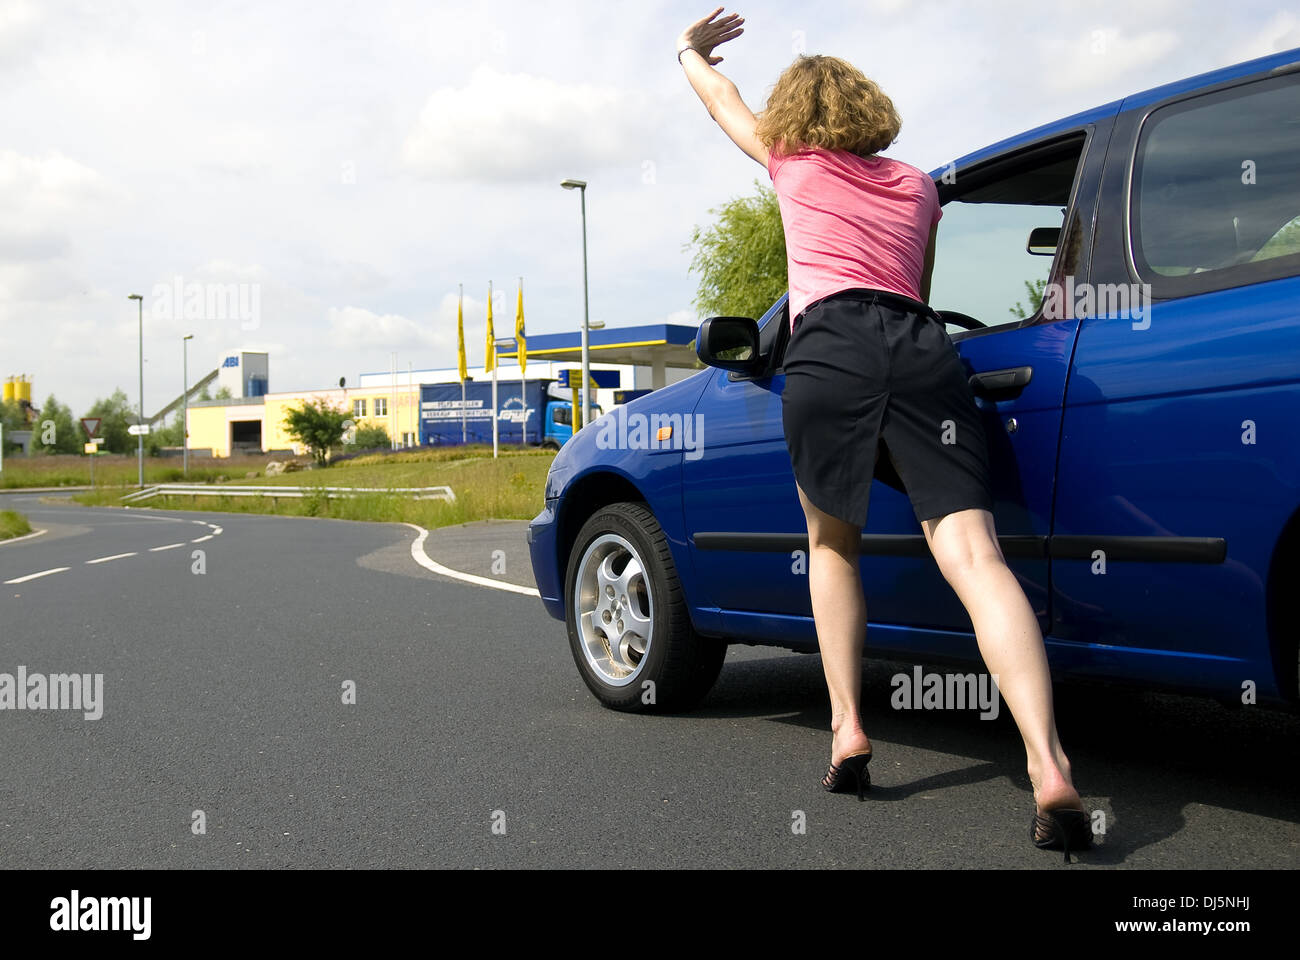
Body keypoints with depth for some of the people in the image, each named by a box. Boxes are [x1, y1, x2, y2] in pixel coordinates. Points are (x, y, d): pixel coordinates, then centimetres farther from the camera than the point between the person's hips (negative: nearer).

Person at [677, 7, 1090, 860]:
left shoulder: (794, 160, 24)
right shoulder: (918, 185, 31)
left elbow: (722, 99, 43)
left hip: (830, 342, -2)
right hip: (923, 344, 2)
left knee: (833, 543, 19)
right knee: (972, 552, -12)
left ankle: (848, 728, 8)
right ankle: (1050, 766, -28)